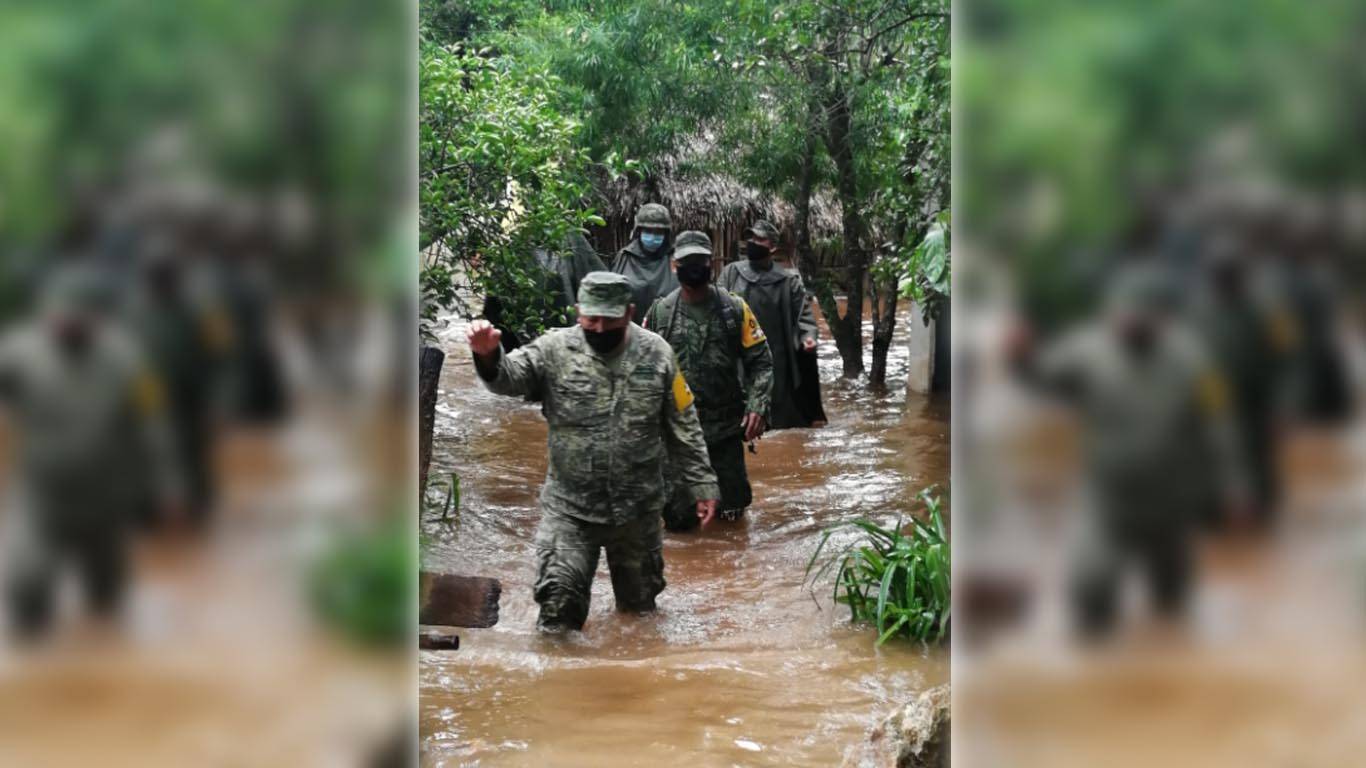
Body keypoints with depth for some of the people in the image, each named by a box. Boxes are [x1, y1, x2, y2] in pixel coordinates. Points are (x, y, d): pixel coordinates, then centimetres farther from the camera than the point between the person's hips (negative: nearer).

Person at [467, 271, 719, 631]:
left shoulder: (656, 354, -2)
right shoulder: (555, 350, -6)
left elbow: (683, 428, 4)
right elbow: (508, 377, -21)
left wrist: (701, 485, 3)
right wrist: (488, 356, -43)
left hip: (638, 508, 2)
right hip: (569, 507, -1)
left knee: (640, 605, 17)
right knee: (558, 604, -7)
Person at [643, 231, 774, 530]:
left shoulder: (734, 309, -1)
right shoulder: (660, 313, 0)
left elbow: (761, 362, 1)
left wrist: (757, 406, -12)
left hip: (726, 428, 0)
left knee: (732, 511, 7)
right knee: (679, 519, 0)